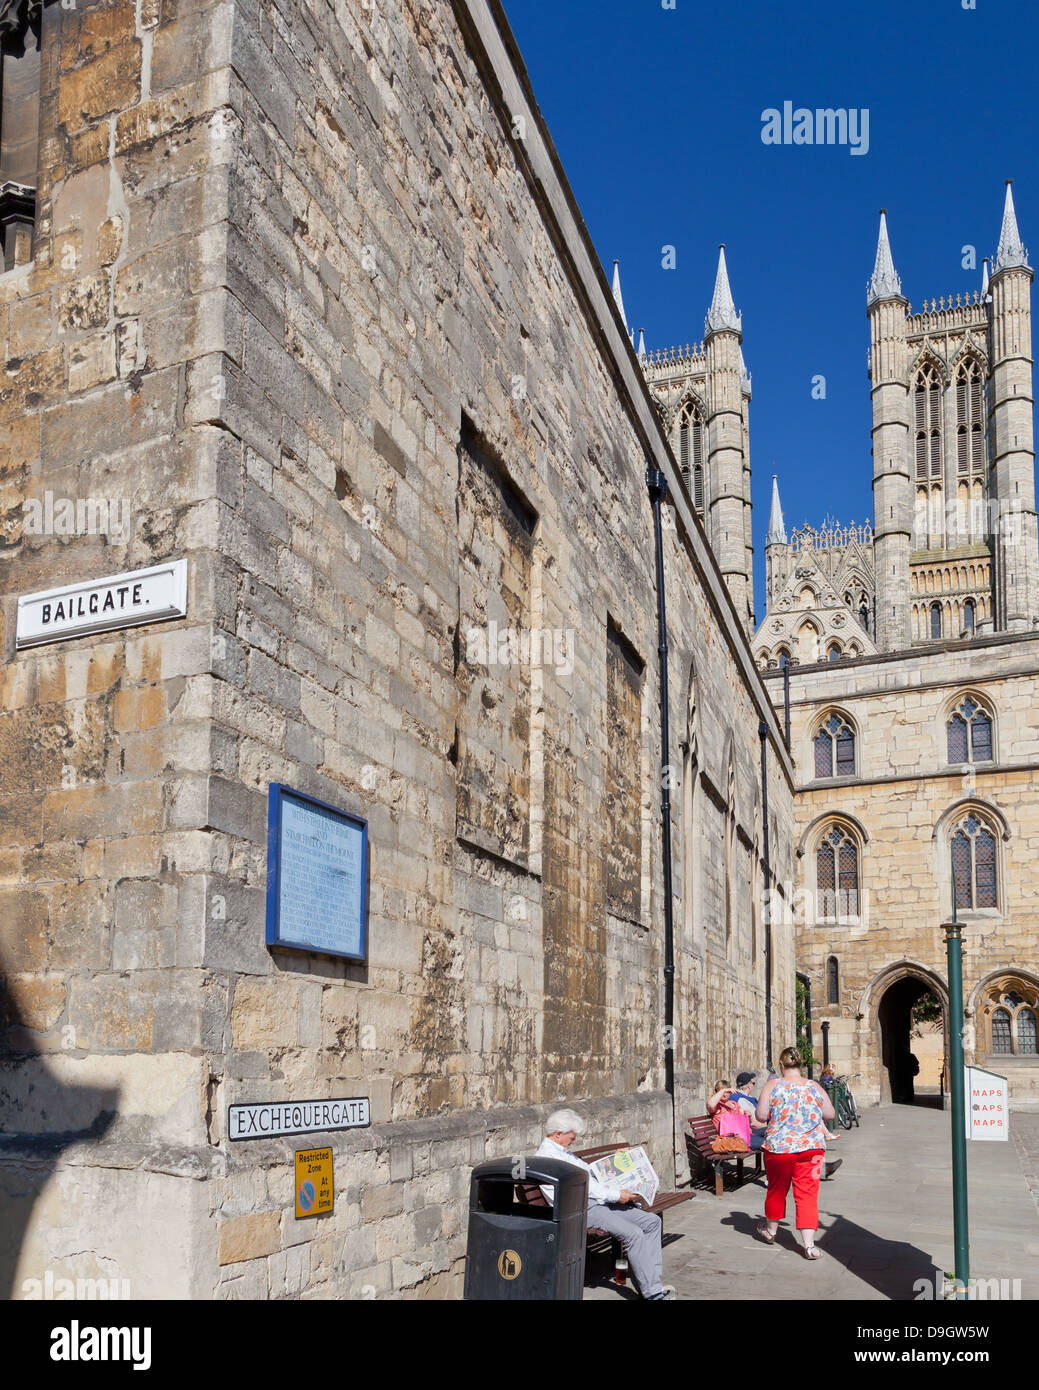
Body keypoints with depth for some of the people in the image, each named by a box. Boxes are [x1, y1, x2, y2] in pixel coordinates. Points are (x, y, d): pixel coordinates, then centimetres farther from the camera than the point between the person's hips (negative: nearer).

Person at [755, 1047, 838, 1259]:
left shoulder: (772, 1086, -7)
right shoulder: (815, 1087, 0)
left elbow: (761, 1115, -9)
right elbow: (830, 1114, 5)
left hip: (779, 1148, -1)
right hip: (811, 1147, 1)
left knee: (777, 1189, 18)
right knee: (807, 1194, 4)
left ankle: (770, 1231, 37)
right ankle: (809, 1244, -4)